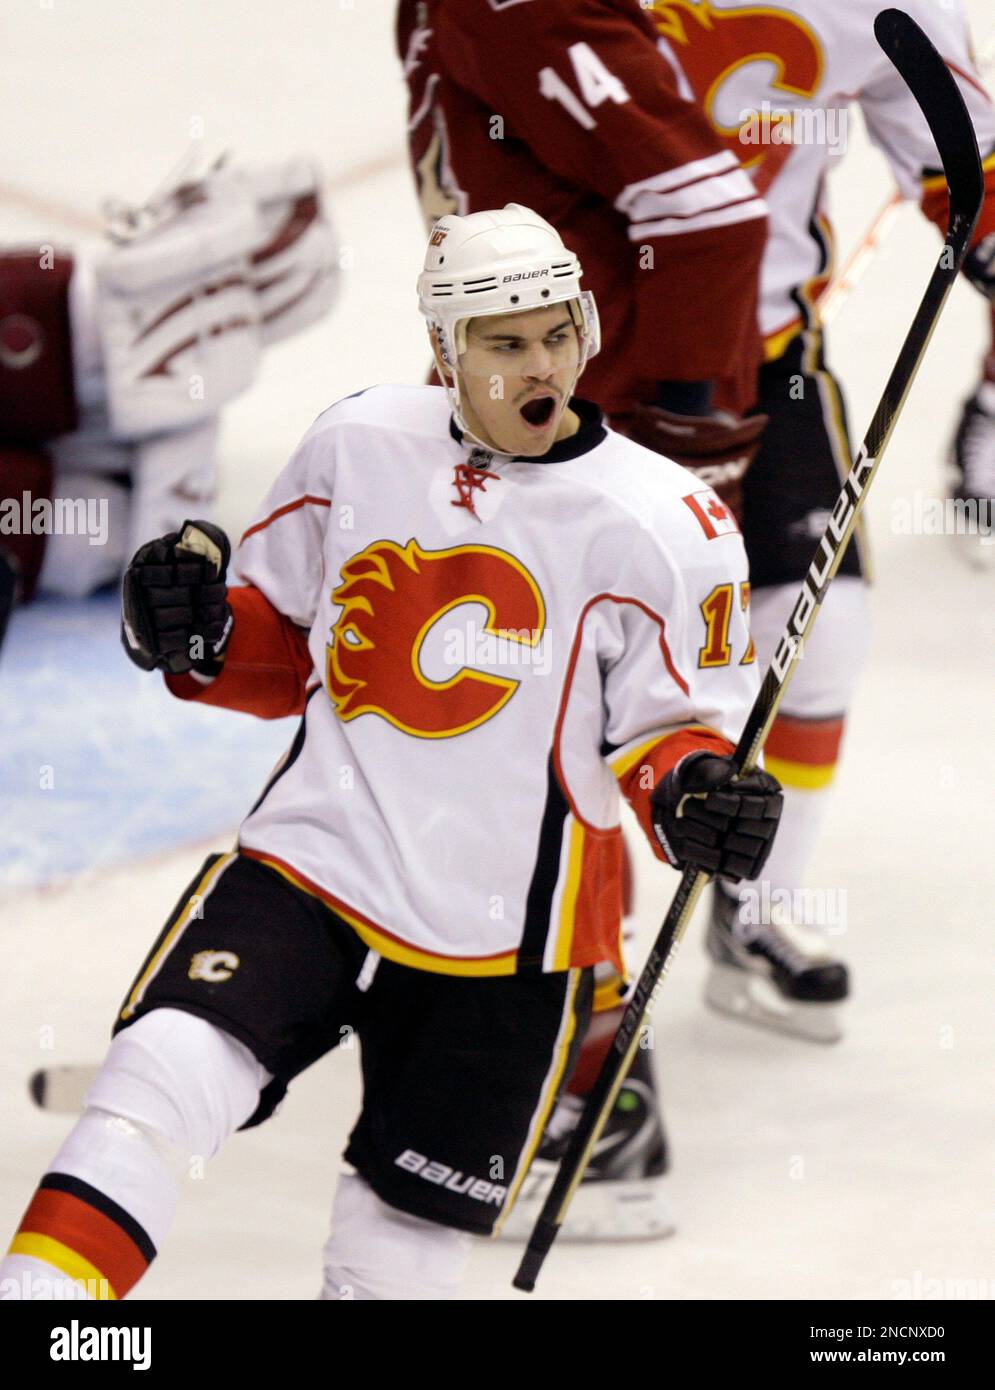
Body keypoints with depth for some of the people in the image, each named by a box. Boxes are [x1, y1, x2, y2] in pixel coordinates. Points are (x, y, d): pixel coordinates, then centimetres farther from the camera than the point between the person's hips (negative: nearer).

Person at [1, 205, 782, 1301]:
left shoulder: (662, 522, -7)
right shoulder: (357, 445, 2)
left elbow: (668, 723, 1)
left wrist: (692, 793, -22)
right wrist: (201, 637, -8)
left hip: (503, 933, -1)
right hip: (310, 859, 1)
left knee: (399, 1247, 5)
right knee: (156, 1081, -21)